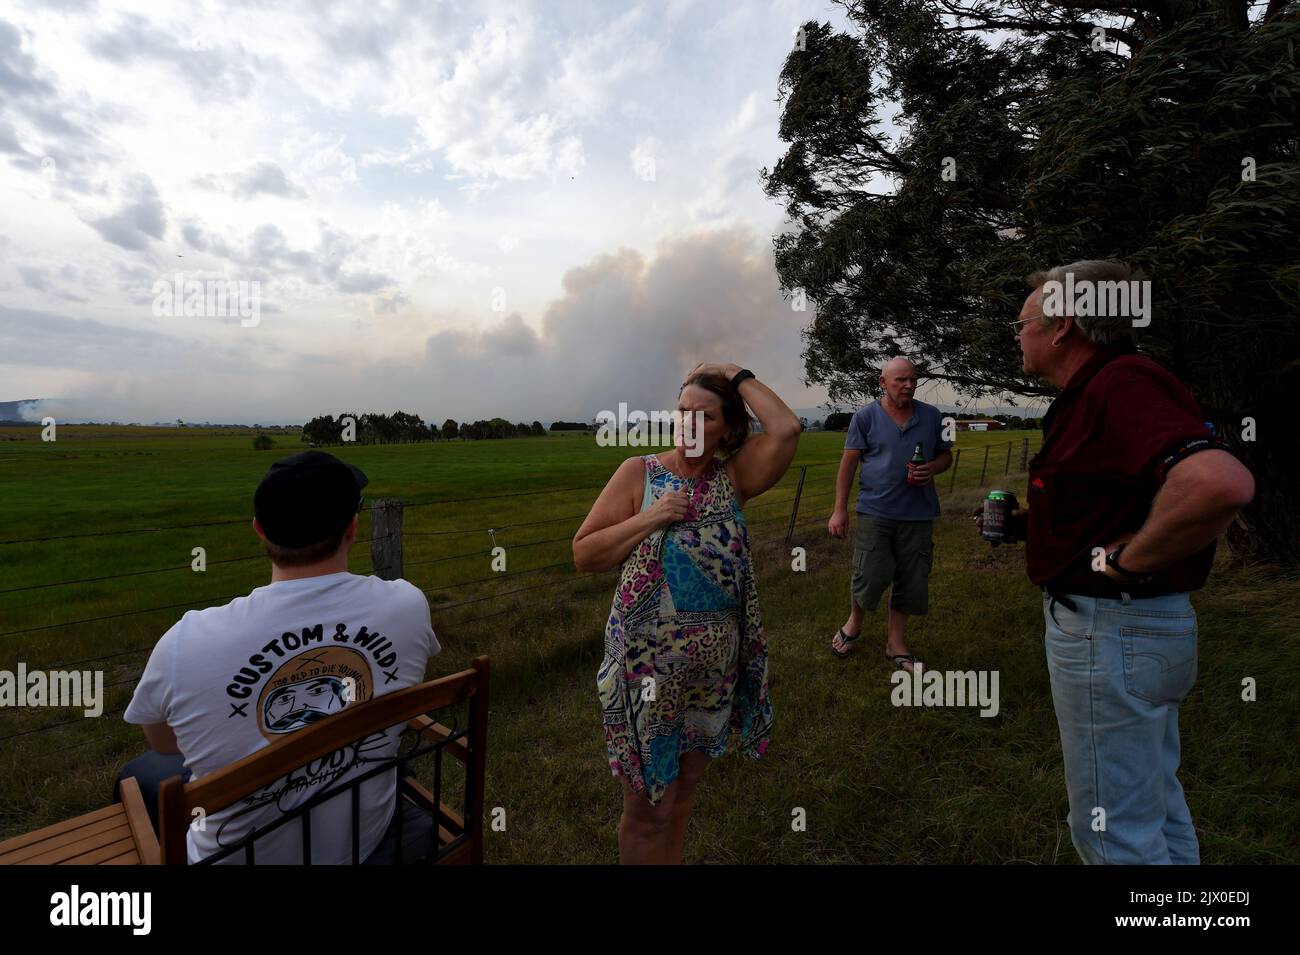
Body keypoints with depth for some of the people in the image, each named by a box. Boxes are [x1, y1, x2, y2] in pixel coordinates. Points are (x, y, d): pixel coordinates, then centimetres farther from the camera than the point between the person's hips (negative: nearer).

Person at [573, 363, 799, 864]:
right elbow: (583, 554, -7)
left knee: (685, 784, 24)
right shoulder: (638, 472, -6)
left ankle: (673, 858, 47)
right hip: (649, 663, -3)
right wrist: (649, 519, -19)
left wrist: (737, 374, -6)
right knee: (649, 807, 9)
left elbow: (786, 430, -14)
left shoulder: (732, 477, 1)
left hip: (716, 663, 4)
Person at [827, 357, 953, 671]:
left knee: (910, 581, 7)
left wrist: (932, 468, -8)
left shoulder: (931, 416, 7)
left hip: (918, 514, 3)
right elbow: (848, 462, -2)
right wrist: (839, 510, -7)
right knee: (871, 575, -8)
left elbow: (946, 456, 17)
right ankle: (854, 623, 23)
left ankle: (896, 642, 26)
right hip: (875, 510, -3)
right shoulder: (865, 416, -1)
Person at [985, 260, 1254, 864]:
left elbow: (1222, 484, -38)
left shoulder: (1121, 385, -21)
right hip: (1145, 628, 11)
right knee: (1156, 804, 26)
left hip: (1107, 633, -11)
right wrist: (1030, 524, 9)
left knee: (1113, 830, 7)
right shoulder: (1096, 391, 12)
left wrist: (1127, 561, -25)